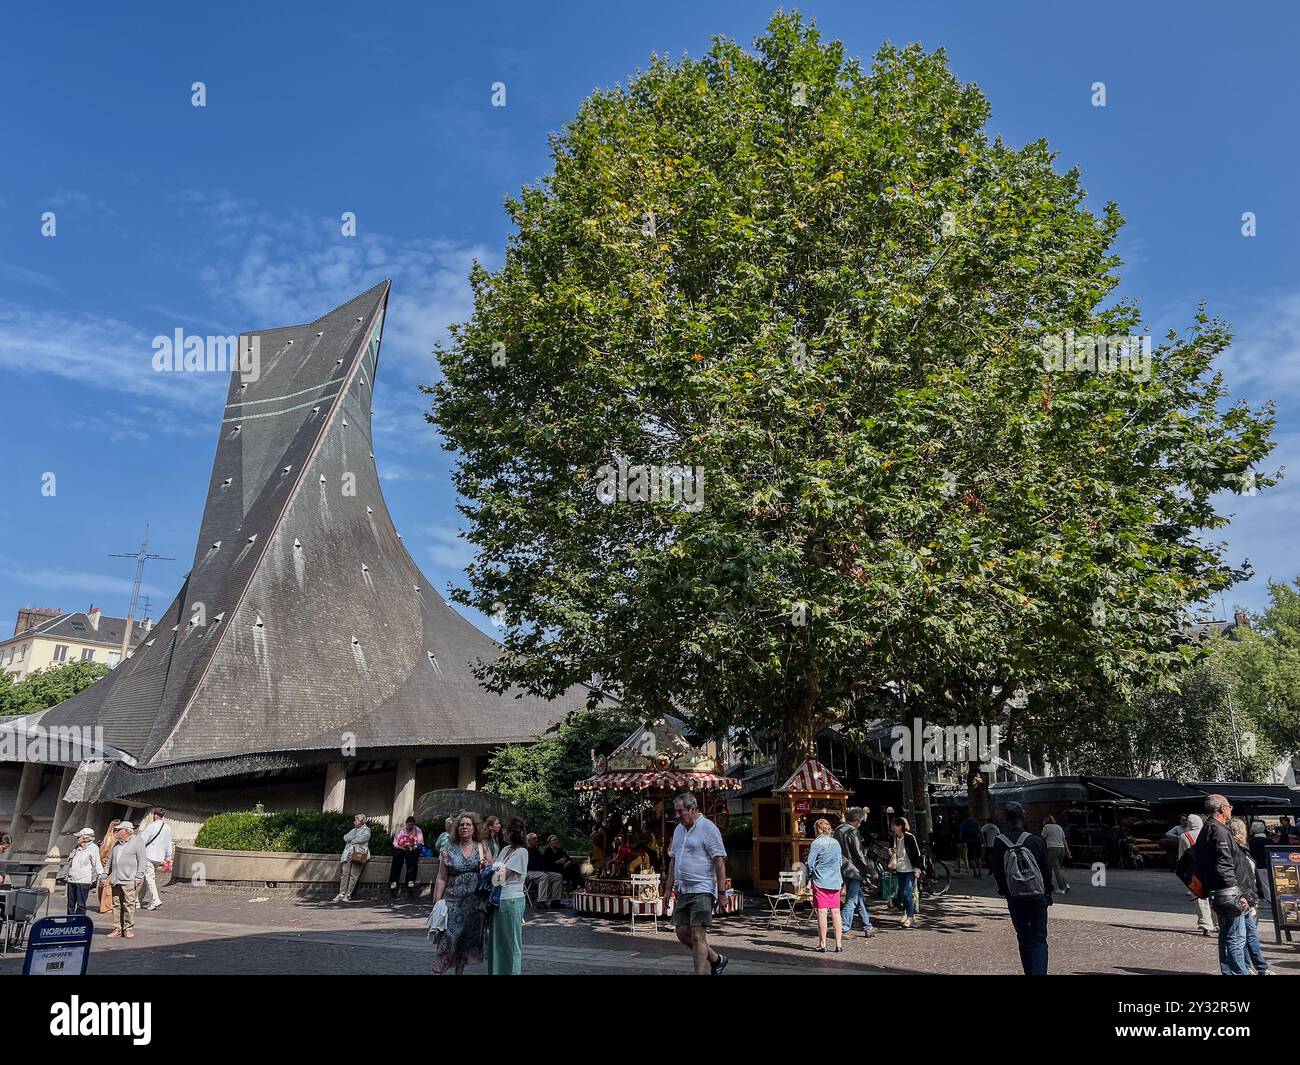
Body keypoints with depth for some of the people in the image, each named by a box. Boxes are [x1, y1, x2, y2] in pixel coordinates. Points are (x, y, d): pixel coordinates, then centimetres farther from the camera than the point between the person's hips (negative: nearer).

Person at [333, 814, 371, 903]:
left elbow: (362, 838, -10)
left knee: (354, 875, -9)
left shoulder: (366, 829, 8)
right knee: (345, 873, -6)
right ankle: (342, 893, -5)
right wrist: (355, 836, -1)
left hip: (358, 854, -5)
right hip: (348, 854, 5)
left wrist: (351, 840, 2)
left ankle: (348, 895, -8)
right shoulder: (353, 830, 28)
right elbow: (345, 837, 13)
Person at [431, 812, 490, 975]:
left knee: (468, 940, 8)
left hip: (475, 902, 2)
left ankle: (459, 971, 21)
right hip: (453, 902, -2)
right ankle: (438, 971, -5)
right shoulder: (449, 850, 1)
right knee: (448, 938, -10)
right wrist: (437, 902, -6)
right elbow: (441, 879, 0)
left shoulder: (482, 848, 6)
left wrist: (486, 866, -8)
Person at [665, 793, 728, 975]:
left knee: (697, 936, -10)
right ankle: (716, 959, 26)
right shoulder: (678, 830, 14)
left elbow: (719, 861, -12)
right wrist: (669, 888, 17)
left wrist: (721, 892, -15)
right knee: (682, 932, 8)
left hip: (702, 890, -8)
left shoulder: (708, 828, -10)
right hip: (683, 890, 8)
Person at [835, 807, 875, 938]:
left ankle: (867, 928, 24)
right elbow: (859, 854, -16)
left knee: (860, 898, 17)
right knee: (851, 900, -2)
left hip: (843, 869, 9)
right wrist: (869, 866, -7)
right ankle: (844, 929, -1)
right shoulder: (853, 832, -17)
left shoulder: (838, 829, 9)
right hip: (853, 870, -9)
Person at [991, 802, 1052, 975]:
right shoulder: (1036, 841, -9)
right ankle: (1039, 971, -12)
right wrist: (1048, 893, 14)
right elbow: (1045, 870, 0)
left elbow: (998, 873, -1)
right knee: (1039, 939, 3)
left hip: (1015, 898, 1)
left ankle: (1029, 972, 20)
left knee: (1023, 939, 16)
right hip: (1037, 896, -1)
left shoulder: (999, 843, -7)